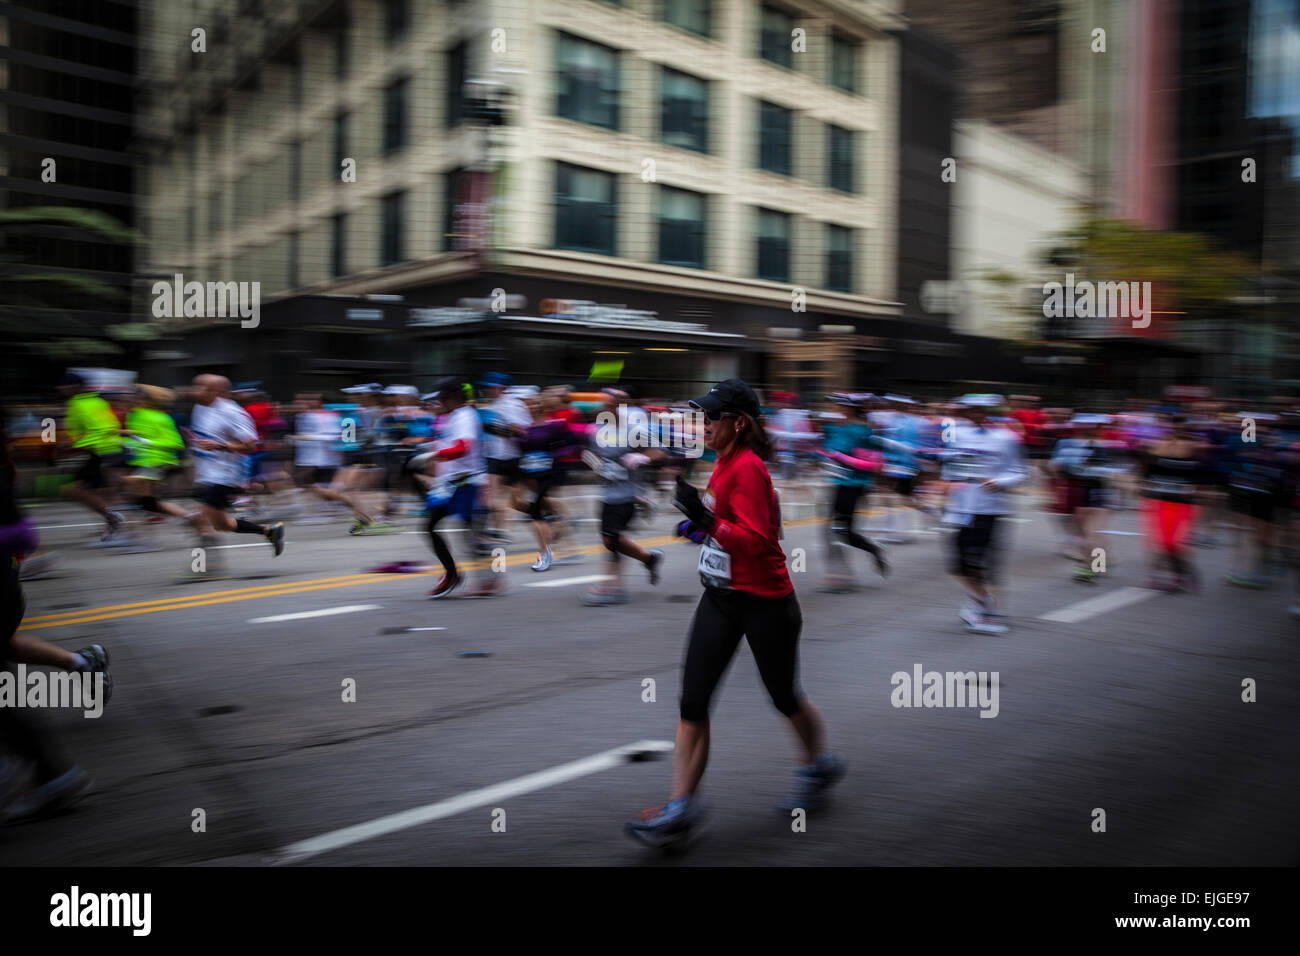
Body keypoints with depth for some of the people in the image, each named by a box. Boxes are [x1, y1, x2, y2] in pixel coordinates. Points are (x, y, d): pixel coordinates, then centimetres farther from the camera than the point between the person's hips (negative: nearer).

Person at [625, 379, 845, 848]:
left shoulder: (747, 468, -20)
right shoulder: (725, 464, 8)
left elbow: (756, 541, -27)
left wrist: (707, 521, -36)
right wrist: (698, 526, 13)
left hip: (764, 602, -8)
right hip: (721, 598, 8)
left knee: (784, 695, 13)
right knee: (692, 702, 0)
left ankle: (820, 766, 42)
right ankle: (680, 808, 4)